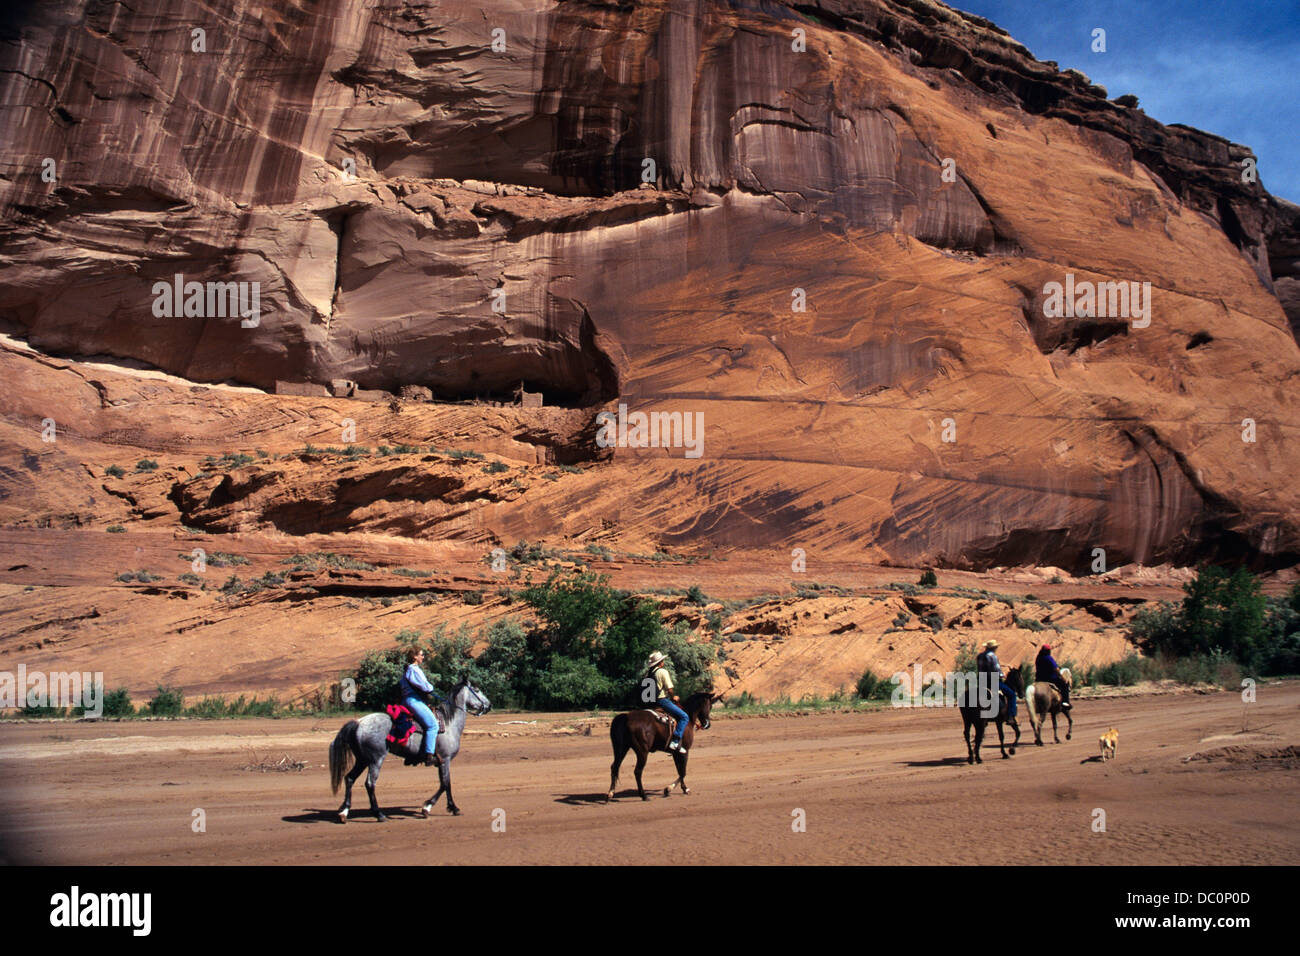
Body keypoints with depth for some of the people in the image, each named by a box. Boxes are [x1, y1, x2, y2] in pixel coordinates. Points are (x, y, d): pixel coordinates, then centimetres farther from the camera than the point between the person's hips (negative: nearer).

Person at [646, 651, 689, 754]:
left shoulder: (649, 672, 11)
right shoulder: (663, 671, -11)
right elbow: (669, 688, -14)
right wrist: (673, 697, 6)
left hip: (652, 701, 9)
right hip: (663, 700, -9)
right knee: (684, 716, -10)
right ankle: (675, 742, -21)